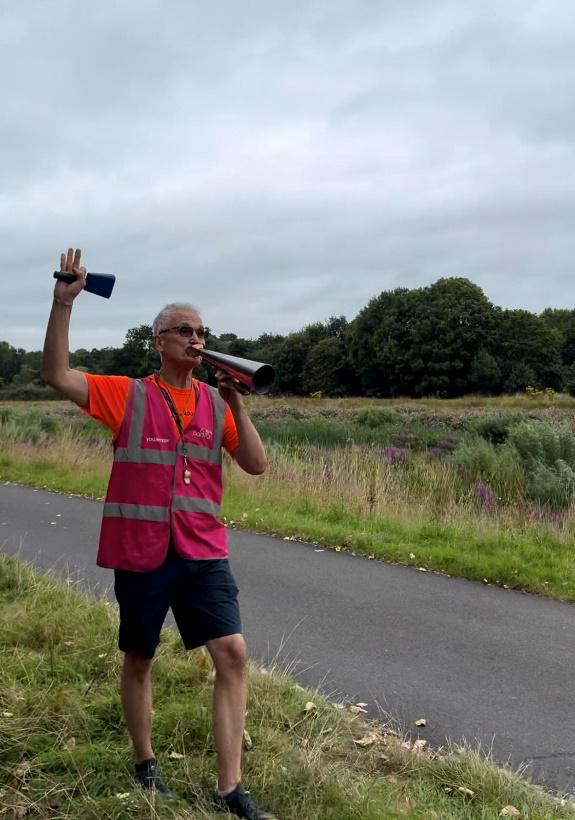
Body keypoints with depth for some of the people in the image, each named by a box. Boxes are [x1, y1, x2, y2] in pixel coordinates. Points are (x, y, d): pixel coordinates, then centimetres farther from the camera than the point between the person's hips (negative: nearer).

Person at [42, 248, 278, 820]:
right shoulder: (128, 395, -4)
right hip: (141, 552, -2)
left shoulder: (216, 403, 5)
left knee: (232, 652, -7)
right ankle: (145, 764, 37)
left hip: (204, 551, 2)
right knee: (138, 659, 13)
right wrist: (64, 302, -20)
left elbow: (256, 465, 2)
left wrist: (237, 405, -7)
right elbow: (56, 375, -14)